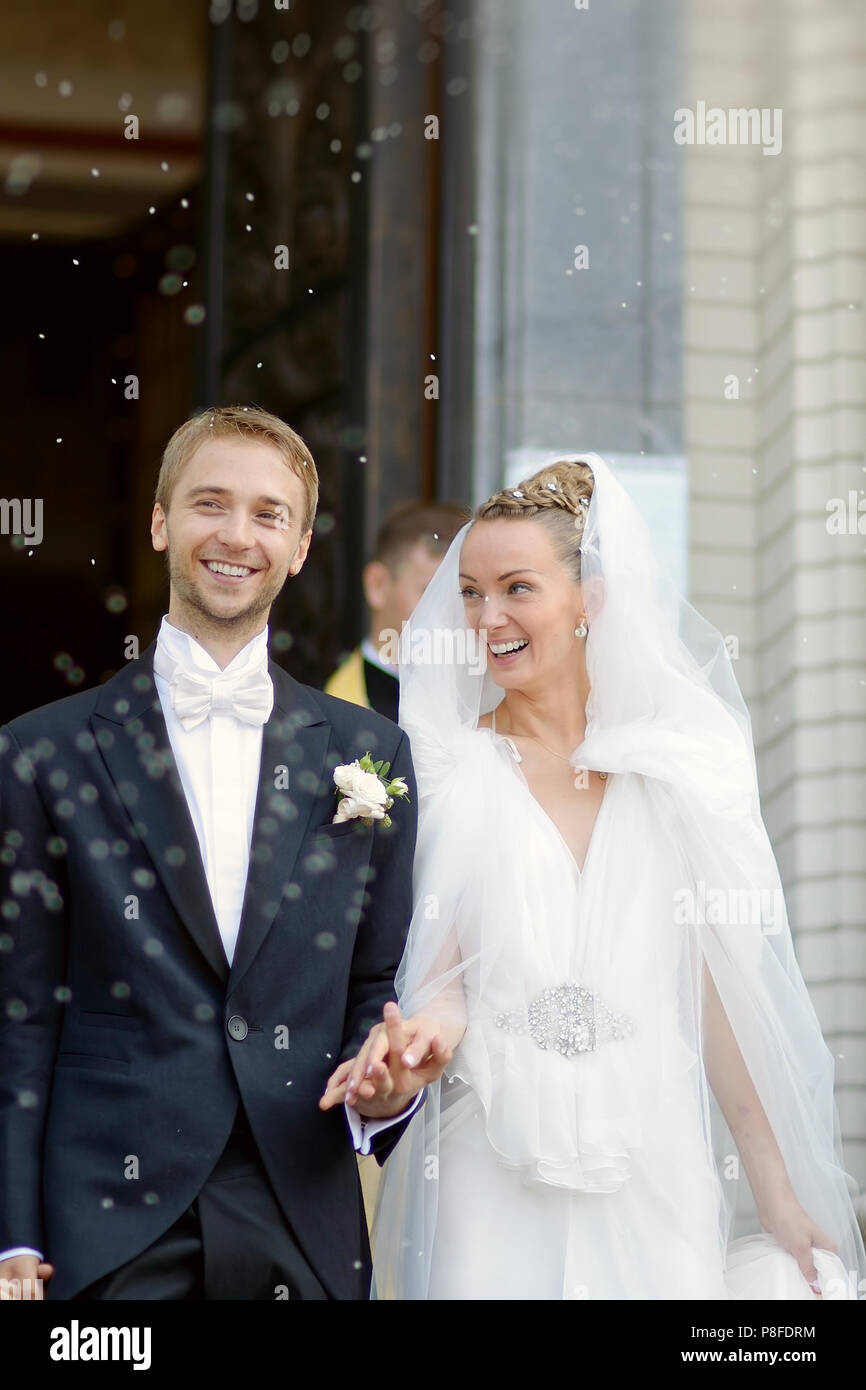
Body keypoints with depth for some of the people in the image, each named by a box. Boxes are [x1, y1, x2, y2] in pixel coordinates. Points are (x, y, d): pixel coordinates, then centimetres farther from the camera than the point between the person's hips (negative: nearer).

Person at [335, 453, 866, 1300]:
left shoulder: (674, 770, 5)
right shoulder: (444, 771, 1)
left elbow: (715, 989, 7)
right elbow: (441, 978, 0)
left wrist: (777, 1196, 5)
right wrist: (424, 1029, -24)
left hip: (657, 1172, 1)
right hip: (493, 1181, -1)